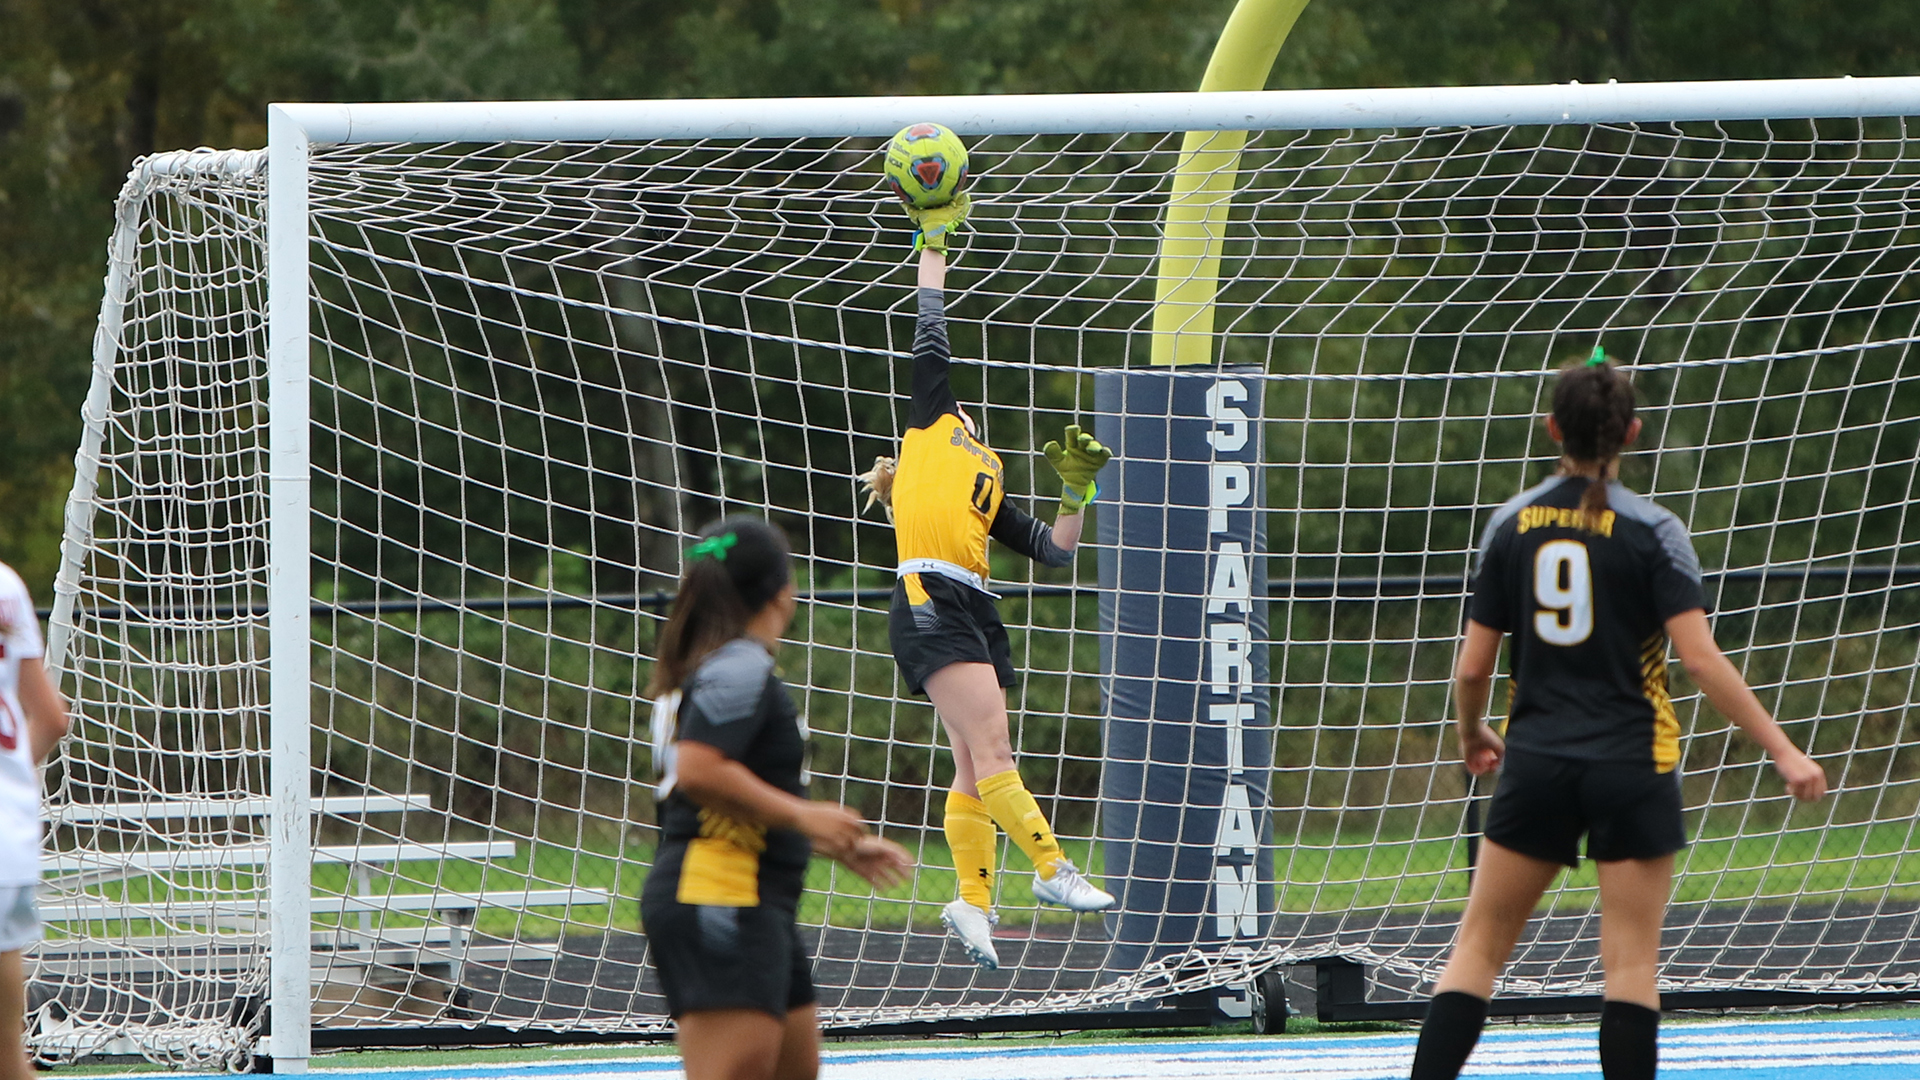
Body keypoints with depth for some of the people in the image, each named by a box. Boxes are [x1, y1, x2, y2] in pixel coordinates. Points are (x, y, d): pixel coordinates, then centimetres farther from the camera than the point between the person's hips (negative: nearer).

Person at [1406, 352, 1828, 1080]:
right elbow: (1701, 659, -14)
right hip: (1633, 767, -2)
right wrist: (1783, 753, -10)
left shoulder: (1512, 525, 2)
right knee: (1631, 962, 0)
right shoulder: (1650, 531, -7)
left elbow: (1472, 668, 4)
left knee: (1479, 945, 8)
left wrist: (1471, 736, 24)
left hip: (1536, 765, 2)